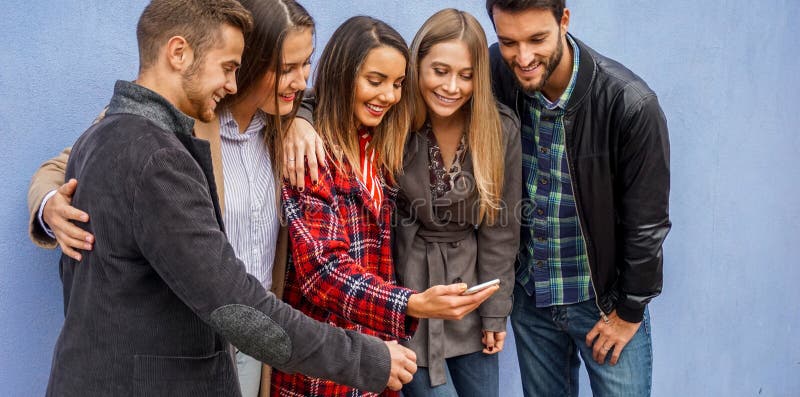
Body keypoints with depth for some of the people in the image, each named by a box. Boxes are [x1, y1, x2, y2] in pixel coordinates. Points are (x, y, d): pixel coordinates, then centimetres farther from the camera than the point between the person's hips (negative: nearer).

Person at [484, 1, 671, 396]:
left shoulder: (630, 104, -24)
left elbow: (646, 225, -14)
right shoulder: (497, 76, -13)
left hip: (605, 298, -3)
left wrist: (630, 312, -6)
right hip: (529, 293, 4)